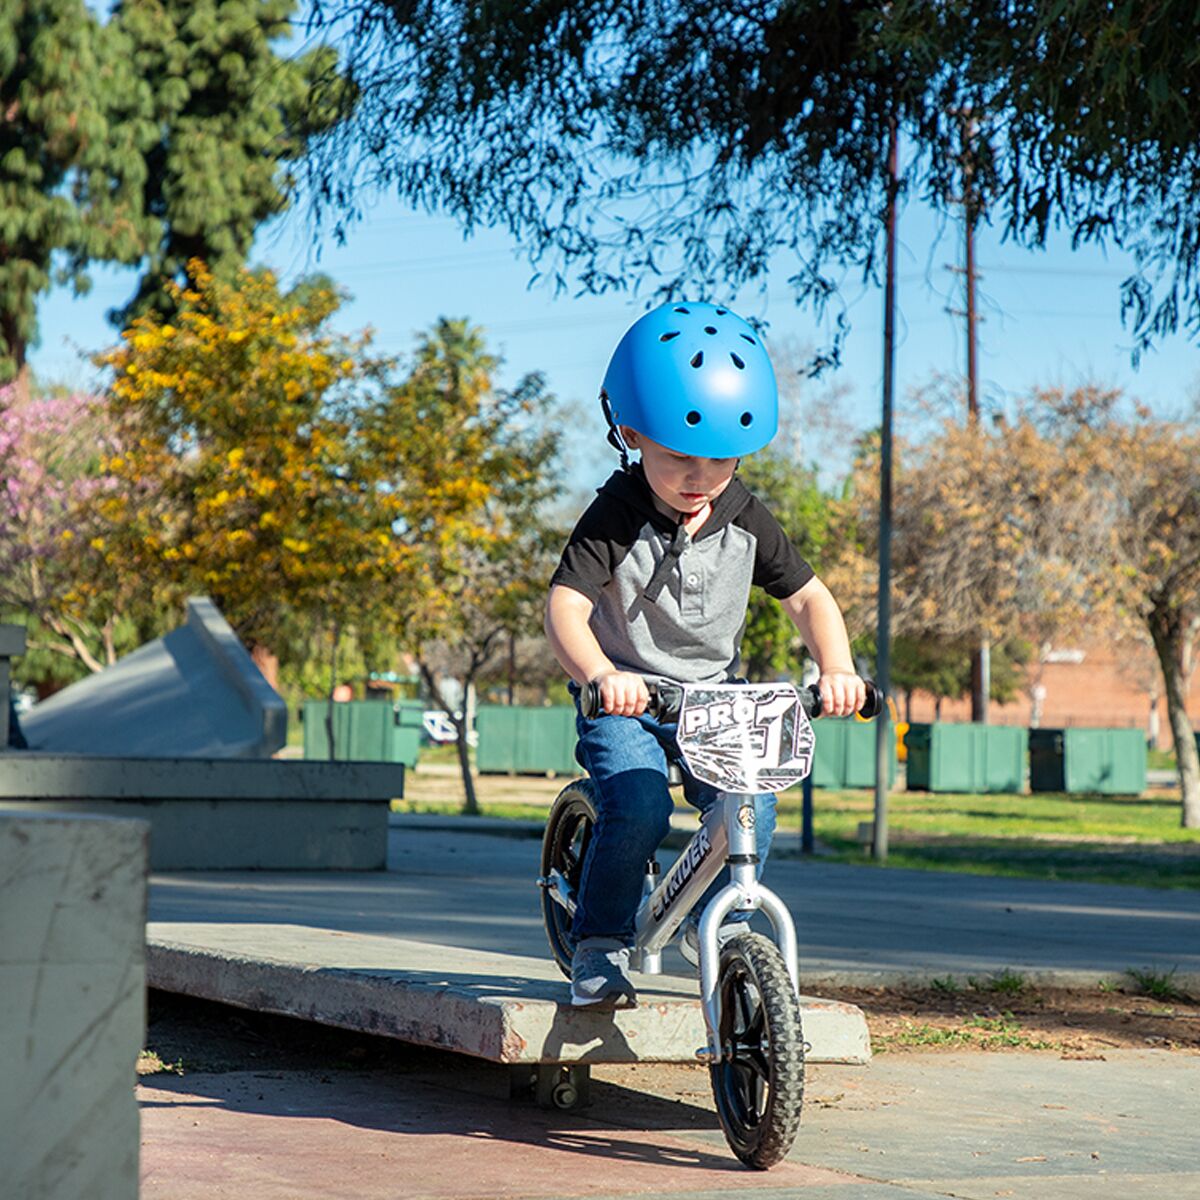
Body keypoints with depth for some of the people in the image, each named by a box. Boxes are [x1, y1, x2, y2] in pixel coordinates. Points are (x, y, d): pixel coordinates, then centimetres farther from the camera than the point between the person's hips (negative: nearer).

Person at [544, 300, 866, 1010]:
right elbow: (566, 604, -28)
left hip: (714, 694, 4)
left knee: (751, 808, -14)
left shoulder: (745, 520, -5)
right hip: (626, 697, -4)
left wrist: (838, 668, -19)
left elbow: (808, 596, 0)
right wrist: (599, 674, -47)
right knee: (638, 810, -25)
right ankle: (600, 946, -6)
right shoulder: (616, 517, -17)